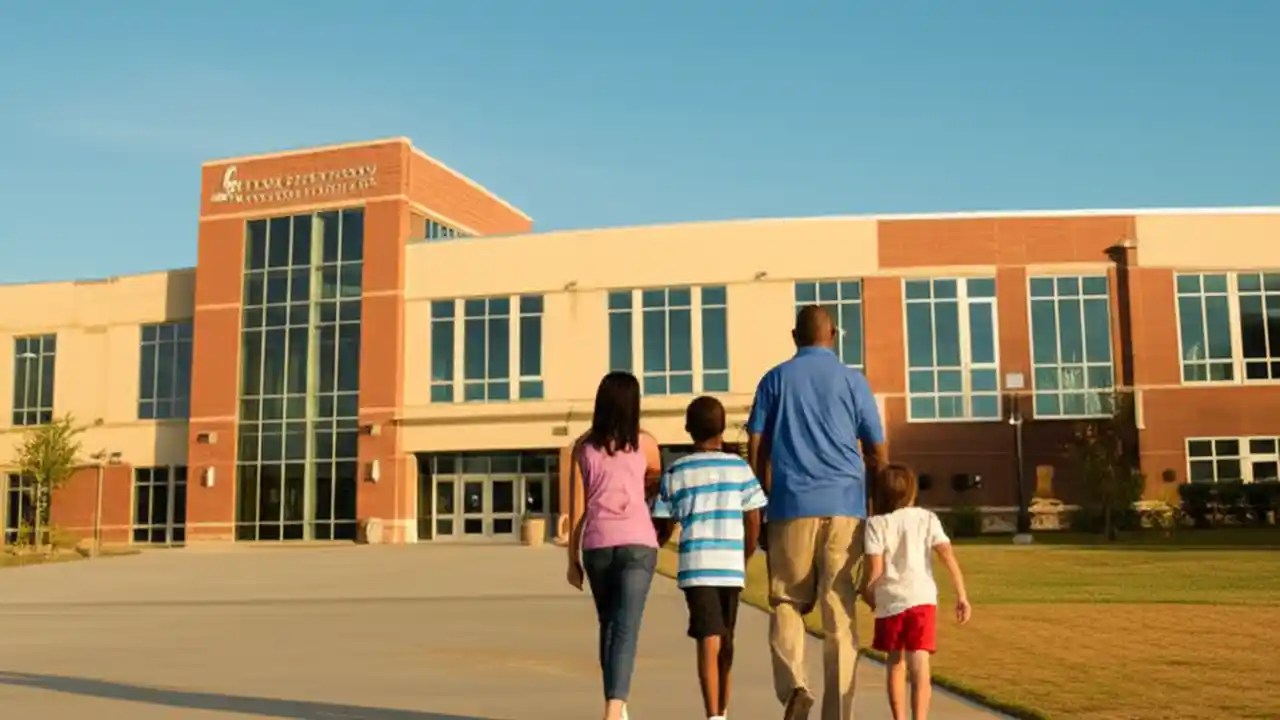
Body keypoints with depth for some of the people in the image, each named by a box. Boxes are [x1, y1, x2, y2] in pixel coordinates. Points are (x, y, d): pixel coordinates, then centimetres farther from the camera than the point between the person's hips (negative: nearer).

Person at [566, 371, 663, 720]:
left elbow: (576, 506, 4)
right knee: (626, 629, -8)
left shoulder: (584, 446, 5)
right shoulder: (644, 443, 4)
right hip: (636, 543, -2)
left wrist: (573, 558, 10)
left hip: (596, 545, 2)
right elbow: (657, 485, 21)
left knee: (609, 625, 19)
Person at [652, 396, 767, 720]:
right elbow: (754, 522, 3)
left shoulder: (675, 472, 2)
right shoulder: (740, 468, 4)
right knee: (725, 641, 16)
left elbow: (664, 528, 5)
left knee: (708, 641, -6)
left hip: (696, 566, -2)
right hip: (732, 565, 2)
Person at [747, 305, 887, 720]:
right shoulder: (852, 380, 7)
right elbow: (877, 453, 9)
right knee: (840, 613, 5)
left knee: (787, 604, 12)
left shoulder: (776, 379, 8)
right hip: (845, 507, 0)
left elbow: (756, 449, 4)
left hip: (792, 506, 0)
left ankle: (794, 685, -11)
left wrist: (763, 506, 11)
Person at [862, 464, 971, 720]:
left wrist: (867, 592, 12)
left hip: (889, 602, 0)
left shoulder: (877, 523, 1)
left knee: (895, 663, 19)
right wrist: (962, 596, -3)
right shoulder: (927, 518, 7)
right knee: (919, 666, -8)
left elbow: (875, 569, -7)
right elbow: (948, 556, -3)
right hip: (922, 599, 0)